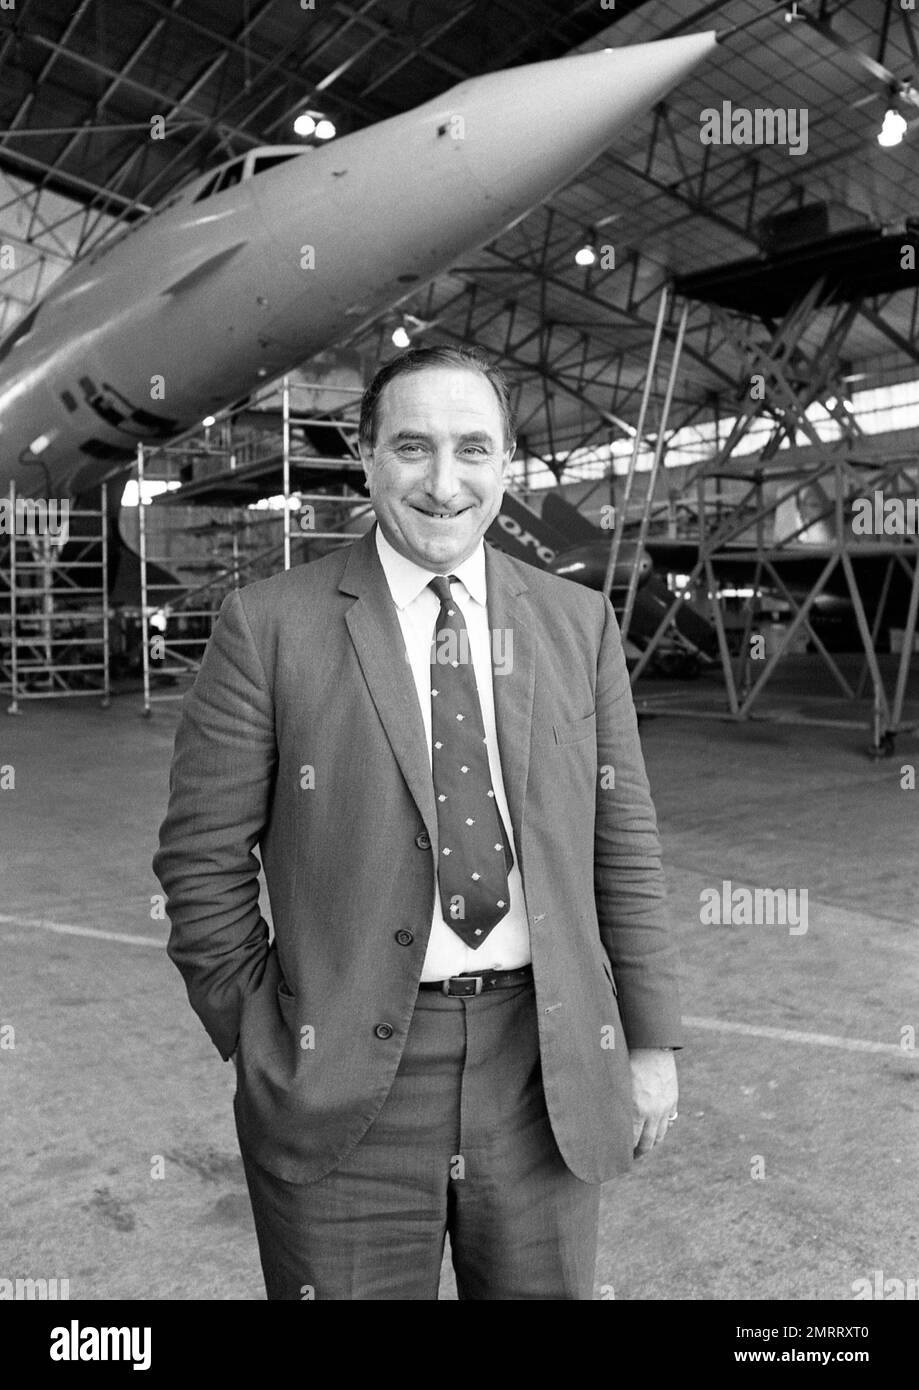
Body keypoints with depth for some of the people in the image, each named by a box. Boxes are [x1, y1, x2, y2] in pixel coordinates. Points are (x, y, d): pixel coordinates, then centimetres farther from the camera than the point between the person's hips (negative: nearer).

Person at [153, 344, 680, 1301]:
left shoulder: (578, 623, 3)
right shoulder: (269, 627, -7)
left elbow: (623, 845, 5)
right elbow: (203, 859, -3)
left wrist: (650, 1041, 5)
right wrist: (265, 1046, -2)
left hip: (546, 1076, 3)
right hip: (344, 1088, -2)